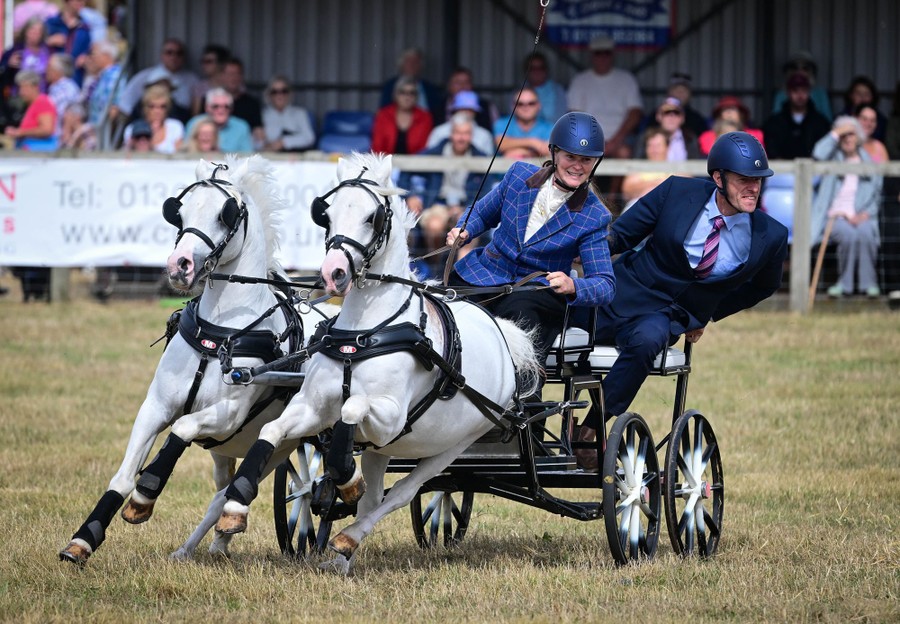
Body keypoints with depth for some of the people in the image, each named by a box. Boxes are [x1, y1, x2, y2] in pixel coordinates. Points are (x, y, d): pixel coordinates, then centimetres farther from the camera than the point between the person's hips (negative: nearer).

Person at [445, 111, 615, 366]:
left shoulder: (594, 217, -7)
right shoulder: (520, 175, 1)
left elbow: (605, 285, -8)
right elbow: (480, 213, 19)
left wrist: (572, 287, -30)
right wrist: (463, 231, -5)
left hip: (536, 290, -2)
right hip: (480, 277, 2)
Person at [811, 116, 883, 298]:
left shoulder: (870, 162, 17)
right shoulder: (834, 159, 13)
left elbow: (876, 196, 14)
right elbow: (818, 154, -12)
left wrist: (865, 214, -5)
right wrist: (835, 134, -4)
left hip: (861, 217, 1)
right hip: (836, 216, -1)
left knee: (865, 233, -35)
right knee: (849, 234, -35)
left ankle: (869, 283, -25)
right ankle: (845, 283, -21)